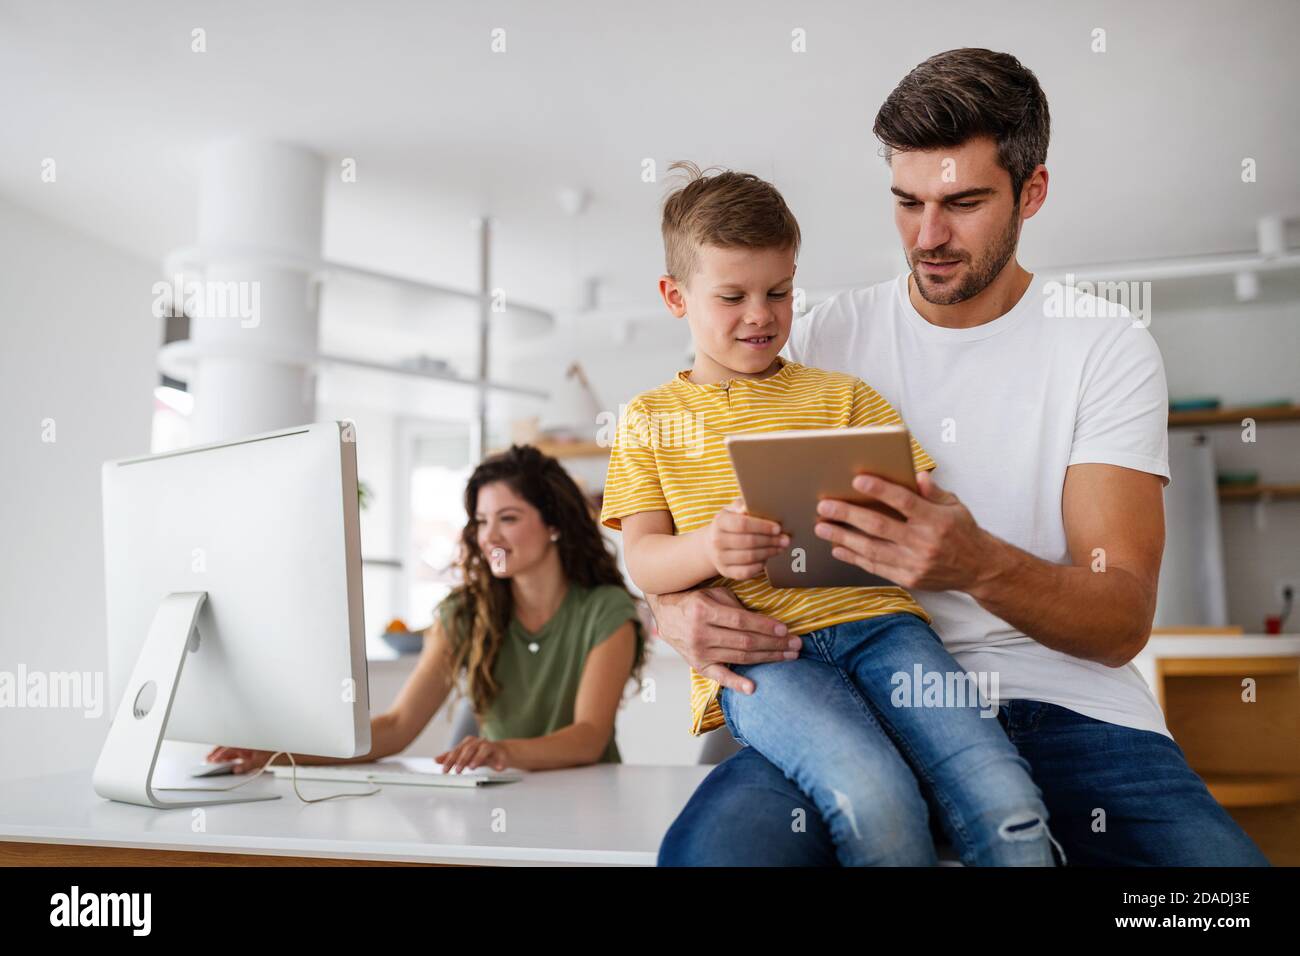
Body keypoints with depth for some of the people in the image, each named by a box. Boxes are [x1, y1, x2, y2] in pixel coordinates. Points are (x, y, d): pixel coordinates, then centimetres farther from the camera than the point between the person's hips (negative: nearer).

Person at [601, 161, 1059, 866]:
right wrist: (707, 549, -16)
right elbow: (642, 560, 7)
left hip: (874, 617, 2)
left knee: (1008, 804, -24)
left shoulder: (840, 394, 21)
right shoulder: (651, 419, 16)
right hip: (754, 651, -2)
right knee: (872, 799, -31)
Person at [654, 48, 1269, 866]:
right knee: (715, 846, -29)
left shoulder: (1109, 346, 3)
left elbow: (1123, 623, -6)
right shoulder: (826, 338, 7)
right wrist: (677, 607, -17)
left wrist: (982, 564, -27)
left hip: (1063, 697, 0)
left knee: (1217, 855, -29)